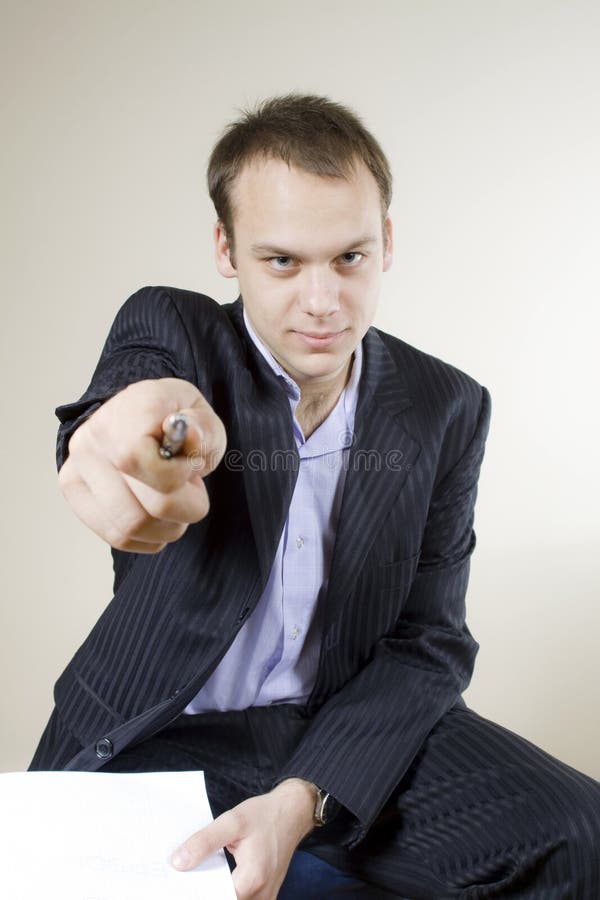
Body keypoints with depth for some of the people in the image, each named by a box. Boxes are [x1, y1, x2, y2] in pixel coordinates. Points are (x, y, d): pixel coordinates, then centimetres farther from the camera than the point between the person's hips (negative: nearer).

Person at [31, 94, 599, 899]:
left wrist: (302, 799, -18)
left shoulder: (446, 409, -2)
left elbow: (429, 641, -3)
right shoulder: (167, 328, -6)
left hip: (349, 731, 2)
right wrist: (128, 435, -57)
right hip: (163, 735, -1)